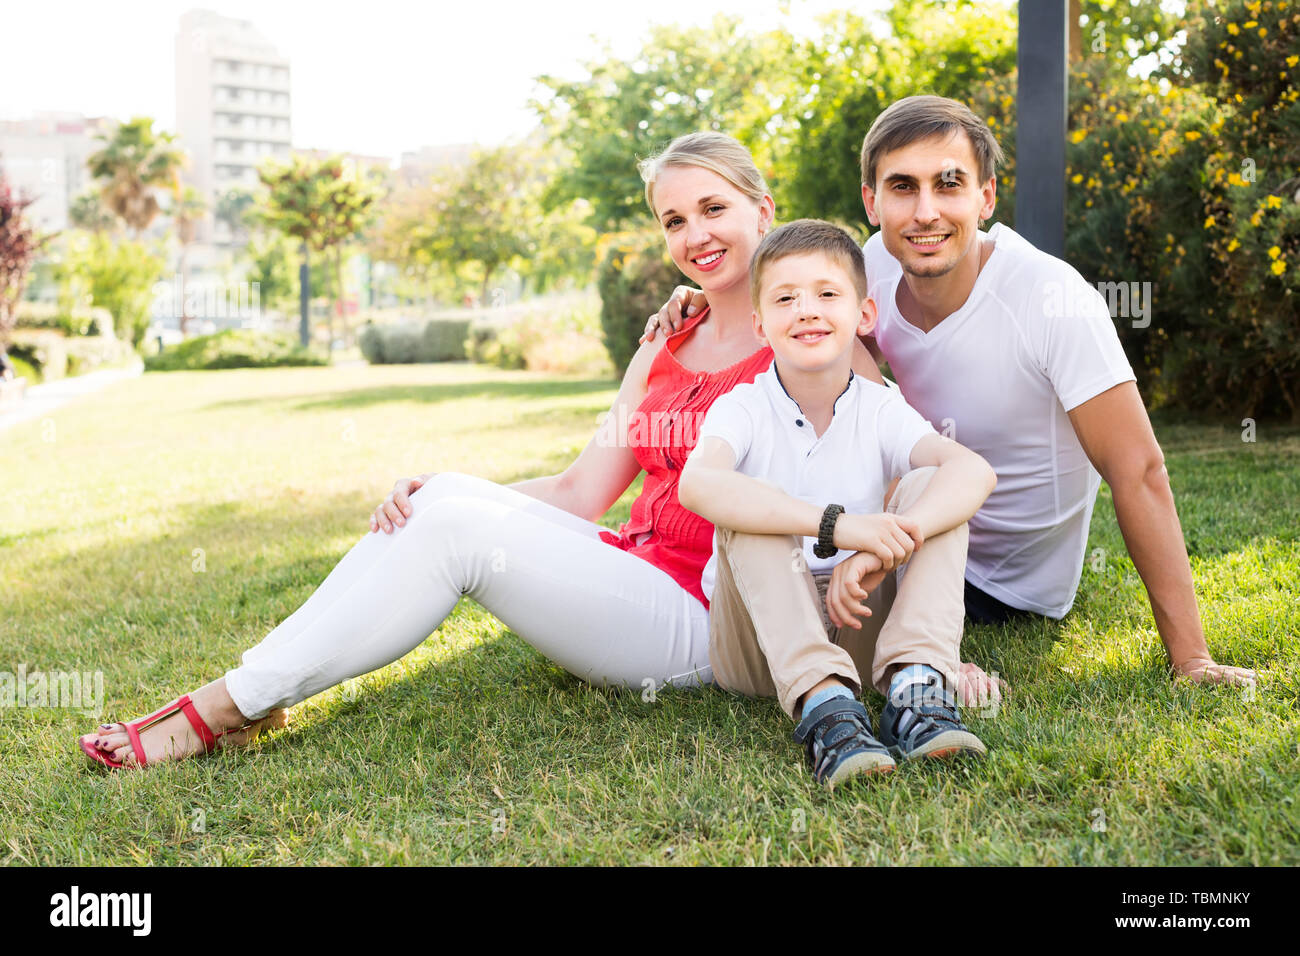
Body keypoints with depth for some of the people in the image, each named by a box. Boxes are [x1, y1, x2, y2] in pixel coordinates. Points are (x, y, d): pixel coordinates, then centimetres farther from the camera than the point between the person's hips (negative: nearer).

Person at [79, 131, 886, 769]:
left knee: (456, 528, -22)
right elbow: (582, 492, 11)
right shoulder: (665, 350, 16)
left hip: (704, 625, -6)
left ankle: (230, 708, -14)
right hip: (634, 569, 7)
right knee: (441, 494, -14)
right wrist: (430, 495, -2)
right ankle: (248, 692, -14)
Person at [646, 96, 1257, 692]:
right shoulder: (881, 263, -11)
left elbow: (1137, 471, -27)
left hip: (1005, 588, -7)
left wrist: (1192, 660, -29)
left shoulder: (1056, 301, -28)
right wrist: (717, 306, -16)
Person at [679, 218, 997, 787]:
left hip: (854, 629, 2)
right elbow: (697, 485, -33)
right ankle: (824, 705, -42)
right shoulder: (743, 409, -8)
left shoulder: (880, 412, -2)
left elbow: (975, 470, -22)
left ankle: (916, 689, -32)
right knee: (748, 516, -28)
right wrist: (835, 525, -42)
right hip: (757, 644, -2)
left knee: (929, 488, -17)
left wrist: (884, 545, -39)